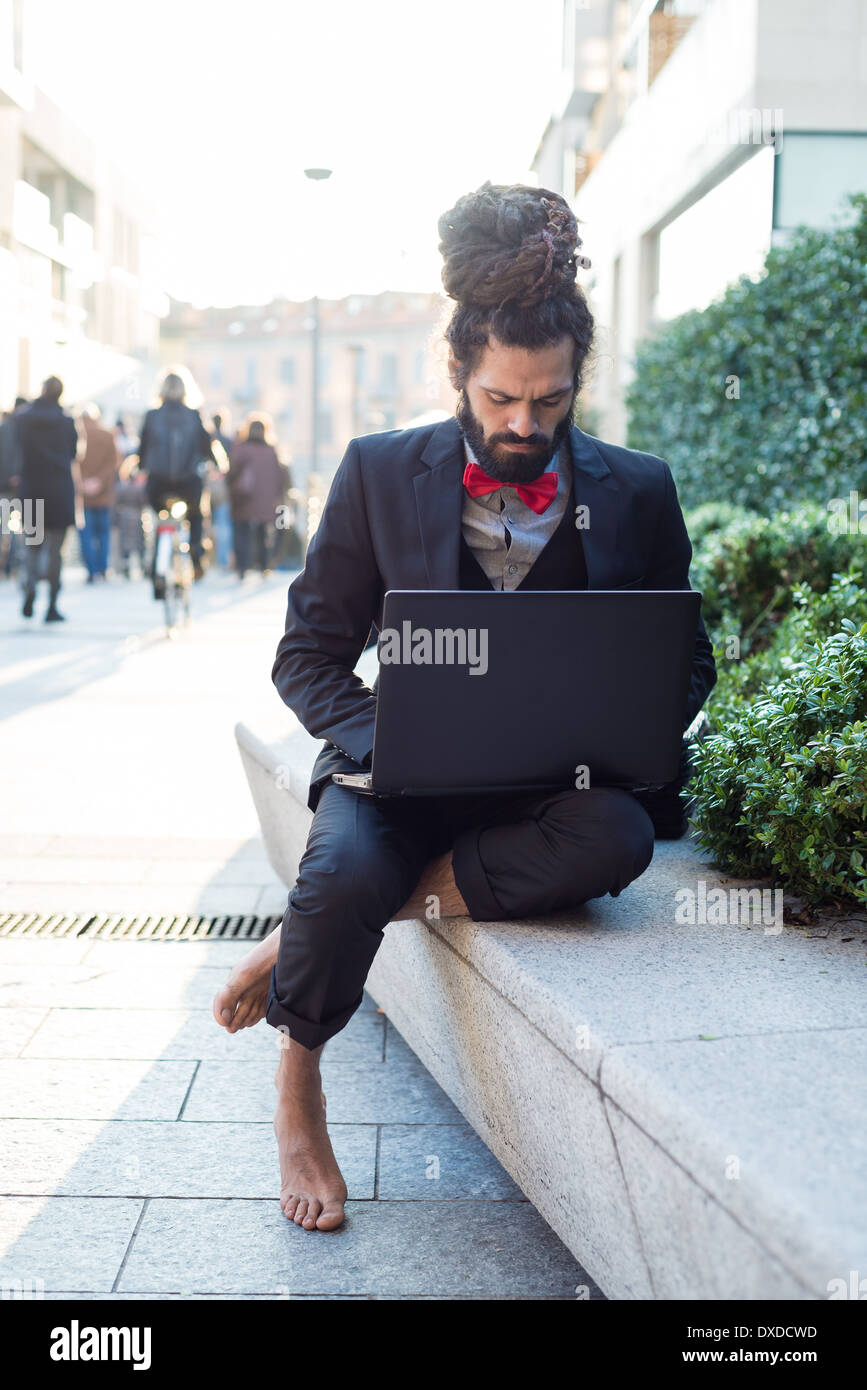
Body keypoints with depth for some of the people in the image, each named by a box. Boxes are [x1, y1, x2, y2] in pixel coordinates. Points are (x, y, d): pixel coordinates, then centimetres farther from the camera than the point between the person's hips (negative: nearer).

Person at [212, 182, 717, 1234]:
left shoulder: (636, 492, 4)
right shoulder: (380, 473, 2)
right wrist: (384, 742, -16)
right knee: (344, 876, -34)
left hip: (556, 784, 2)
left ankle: (301, 939, -20)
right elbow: (309, 653, 4)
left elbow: (686, 660, 12)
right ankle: (297, 1098, -3)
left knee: (617, 837, -34)